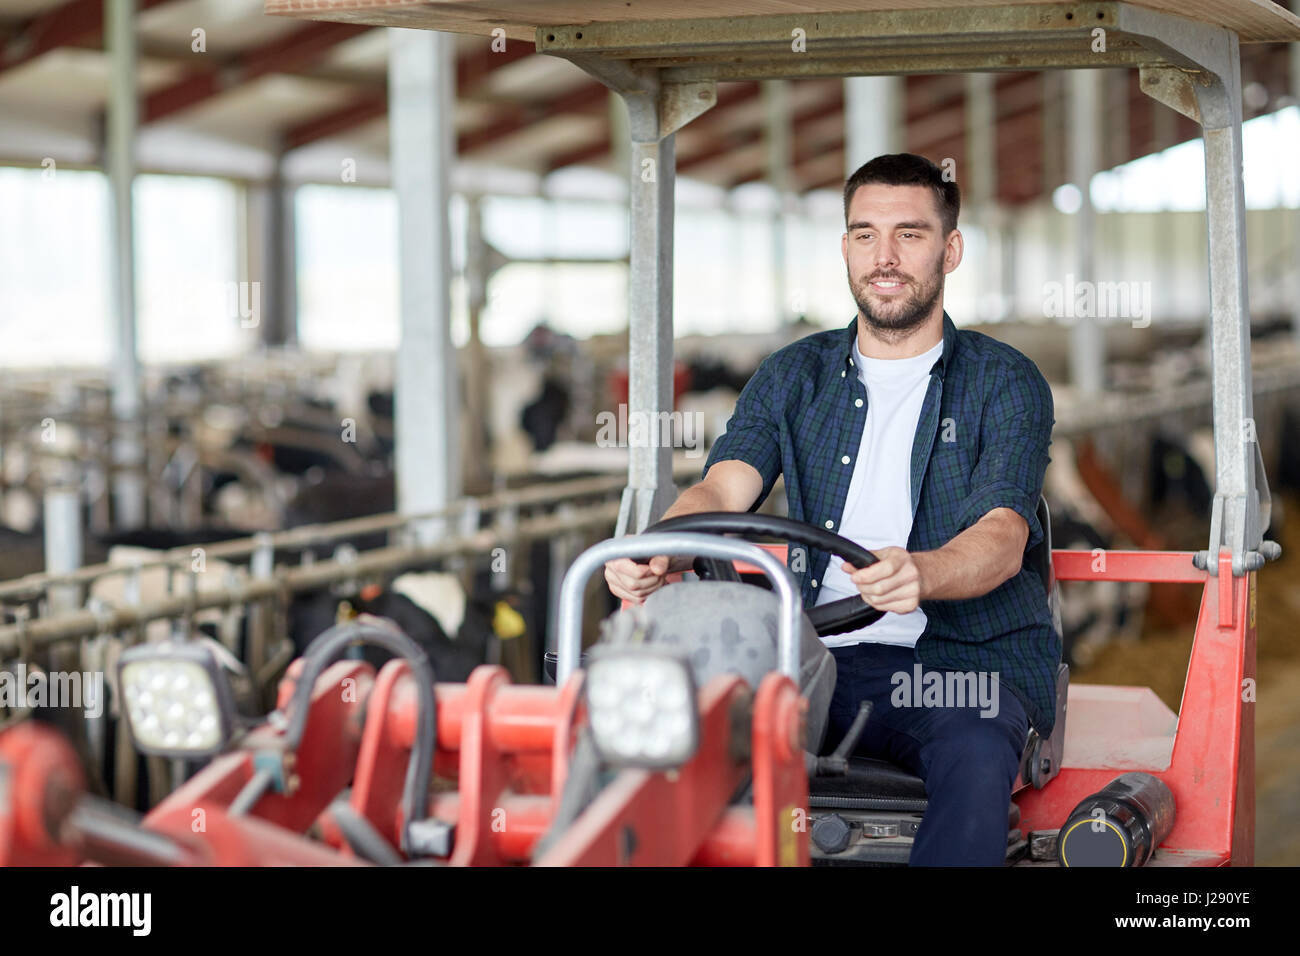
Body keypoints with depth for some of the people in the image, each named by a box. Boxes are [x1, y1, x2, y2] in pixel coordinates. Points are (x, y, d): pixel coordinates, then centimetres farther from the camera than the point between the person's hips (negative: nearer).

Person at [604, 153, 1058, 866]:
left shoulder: (1004, 383, 5)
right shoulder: (794, 377, 15)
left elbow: (1001, 537, -11)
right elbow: (722, 490, -1)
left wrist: (920, 573, -36)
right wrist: (659, 555, -26)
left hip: (961, 655, -3)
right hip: (820, 653, 3)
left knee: (975, 762, -37)